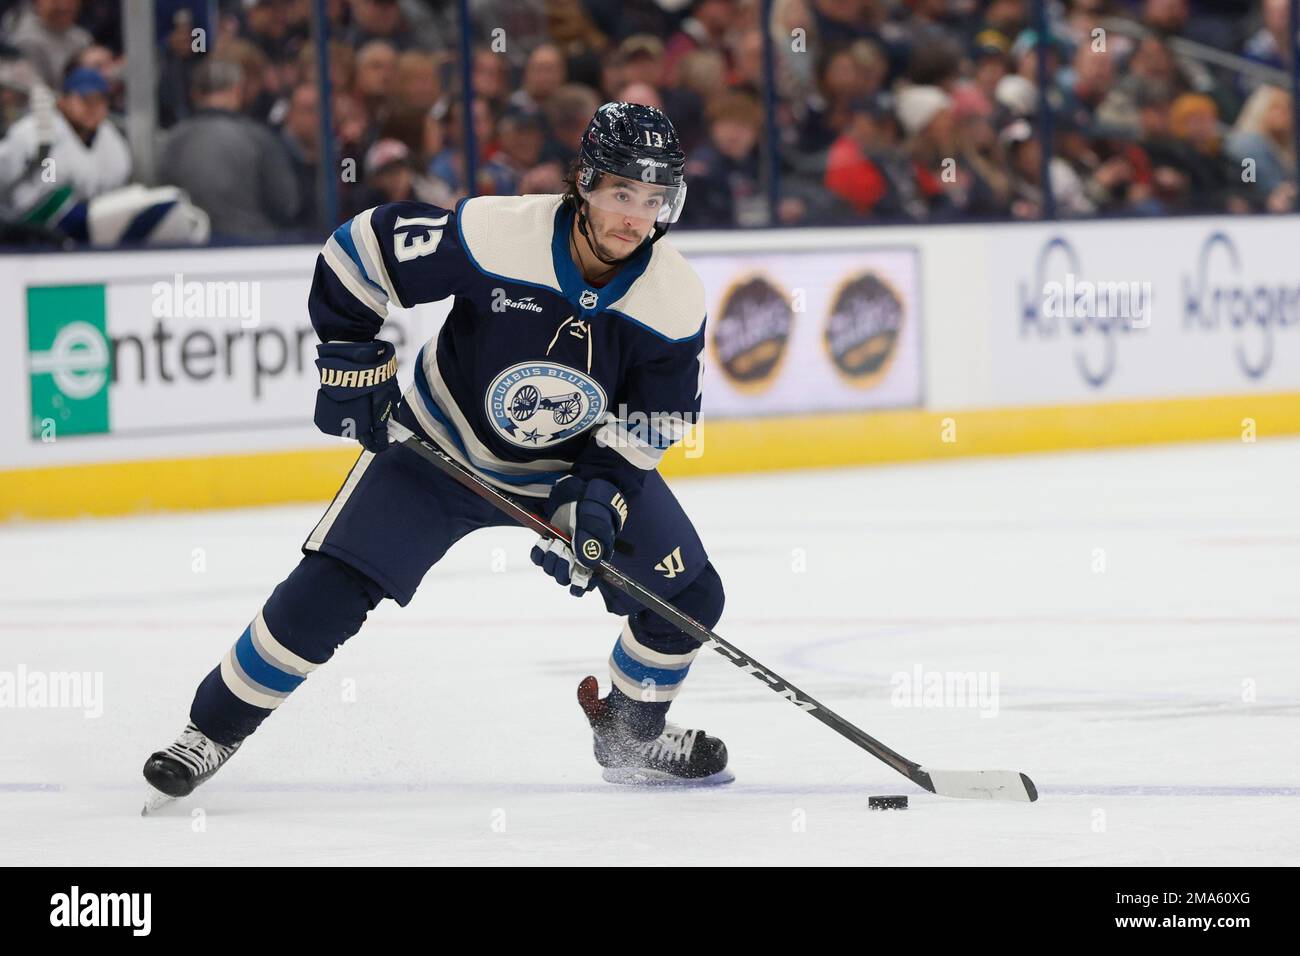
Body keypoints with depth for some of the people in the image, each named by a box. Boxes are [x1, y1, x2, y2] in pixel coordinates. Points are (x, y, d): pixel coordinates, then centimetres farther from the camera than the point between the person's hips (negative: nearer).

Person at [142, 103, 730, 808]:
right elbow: (357, 252, -18)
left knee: (688, 597, -5)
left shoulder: (676, 300, -20)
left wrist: (602, 495, -21)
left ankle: (631, 737, 23)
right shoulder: (492, 236, -30)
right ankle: (212, 731, 3)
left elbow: (649, 426, -7)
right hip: (439, 448, -3)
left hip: (575, 464, 3)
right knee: (328, 589, -14)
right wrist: (352, 361, -16)